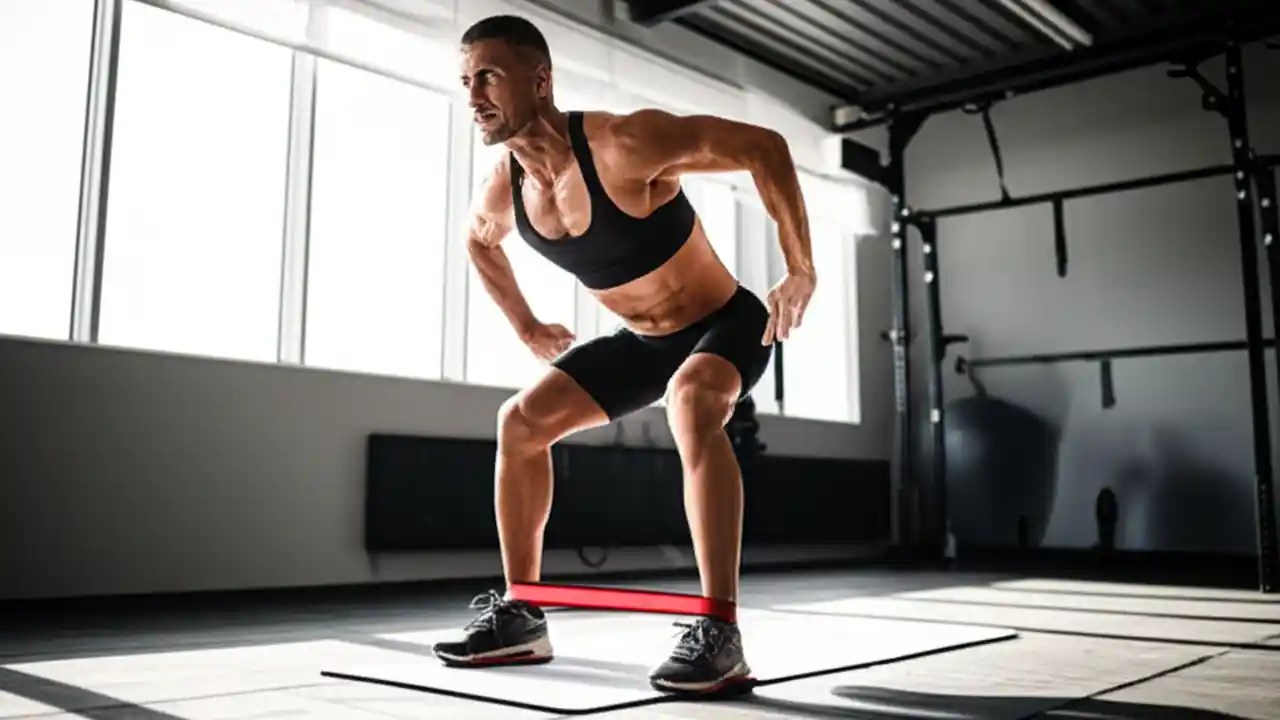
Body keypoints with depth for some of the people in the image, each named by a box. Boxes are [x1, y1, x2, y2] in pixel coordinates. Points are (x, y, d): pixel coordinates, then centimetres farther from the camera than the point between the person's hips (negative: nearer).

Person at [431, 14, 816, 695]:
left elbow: (764, 147, -26)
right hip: (644, 340, 7)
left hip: (727, 324, -7)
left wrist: (801, 271, -25)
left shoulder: (626, 143, -31)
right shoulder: (500, 191, -10)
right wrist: (527, 327, 16)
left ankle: (720, 633, -34)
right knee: (521, 420, -2)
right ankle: (521, 615, 9)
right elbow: (480, 242, 17)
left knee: (691, 402, -39)